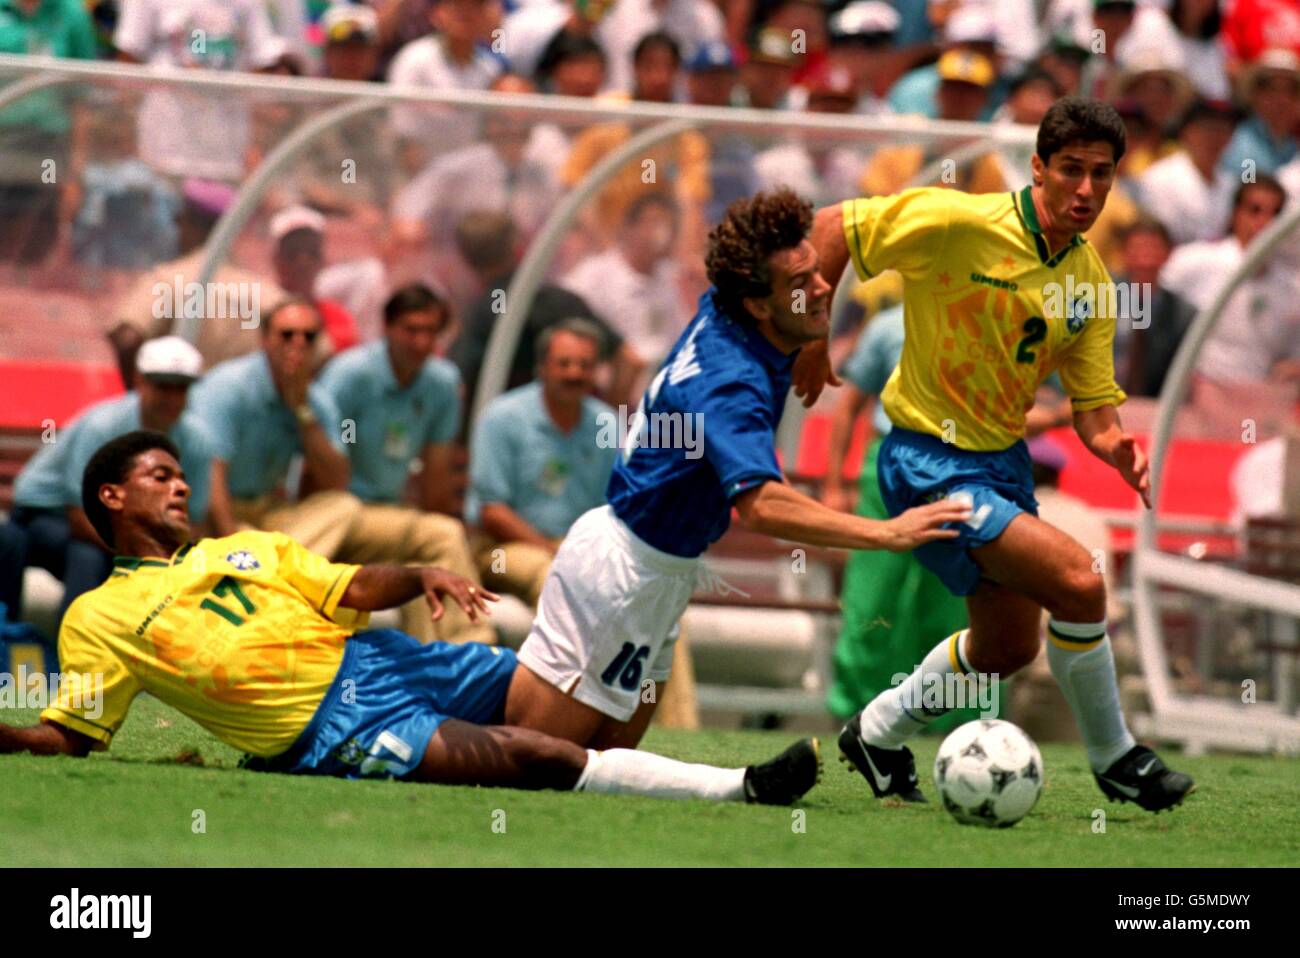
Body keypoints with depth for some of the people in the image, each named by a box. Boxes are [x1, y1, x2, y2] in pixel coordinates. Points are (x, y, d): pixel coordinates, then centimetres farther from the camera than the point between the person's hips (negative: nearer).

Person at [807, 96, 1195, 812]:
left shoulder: (1090, 280, 0)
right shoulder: (958, 223, -20)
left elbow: (1093, 407, 2)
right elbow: (832, 227, -13)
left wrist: (1115, 446, -19)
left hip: (1002, 458, 8)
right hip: (930, 462, -8)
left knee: (1009, 646, 20)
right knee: (1078, 580, -21)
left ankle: (878, 735, 42)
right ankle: (1113, 759, -2)